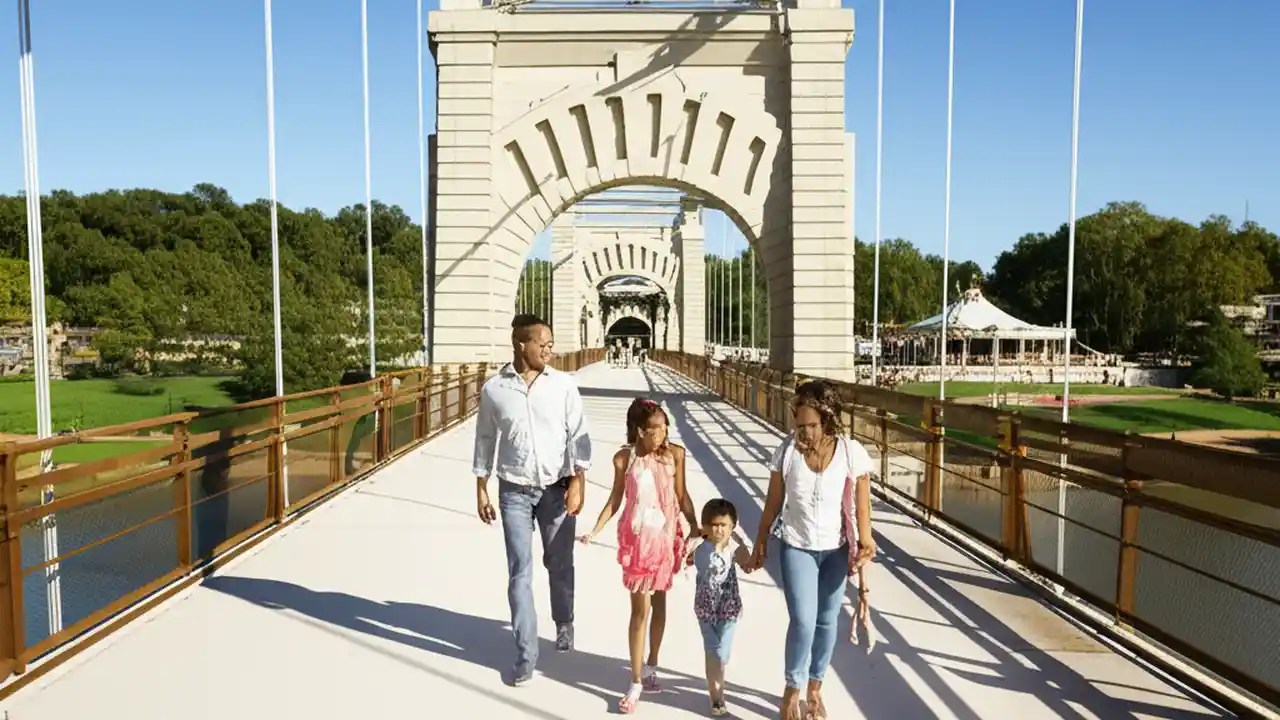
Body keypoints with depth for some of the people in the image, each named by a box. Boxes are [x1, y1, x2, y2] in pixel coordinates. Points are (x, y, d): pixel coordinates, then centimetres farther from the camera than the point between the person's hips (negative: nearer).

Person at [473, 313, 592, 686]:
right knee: (519, 574, 3)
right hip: (514, 492, 0)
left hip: (557, 489, 0)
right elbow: (485, 440, 4)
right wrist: (481, 489, 5)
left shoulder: (563, 384, -6)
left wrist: (577, 483, -12)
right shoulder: (493, 389, -4)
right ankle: (526, 655, 15)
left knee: (560, 564, 15)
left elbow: (578, 436, -5)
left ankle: (564, 623, 43)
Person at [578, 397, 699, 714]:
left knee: (659, 602, 15)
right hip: (637, 537, -2)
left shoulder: (675, 454, -7)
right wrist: (595, 531, -6)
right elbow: (615, 500, 1)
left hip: (666, 535, 2)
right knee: (640, 608, -1)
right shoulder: (624, 458, -9)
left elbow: (682, 495, 3)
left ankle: (651, 667, 34)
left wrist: (695, 527, 3)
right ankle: (636, 682, 11)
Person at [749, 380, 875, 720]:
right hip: (797, 548, -1)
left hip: (836, 550, 1)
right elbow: (774, 501, -1)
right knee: (803, 621, -6)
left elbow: (862, 506, -5)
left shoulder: (852, 452, -14)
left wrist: (865, 546, -7)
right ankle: (792, 689, 19)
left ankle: (815, 690, 33)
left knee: (827, 621, 13)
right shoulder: (787, 450, -12)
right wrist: (761, 542, 5)